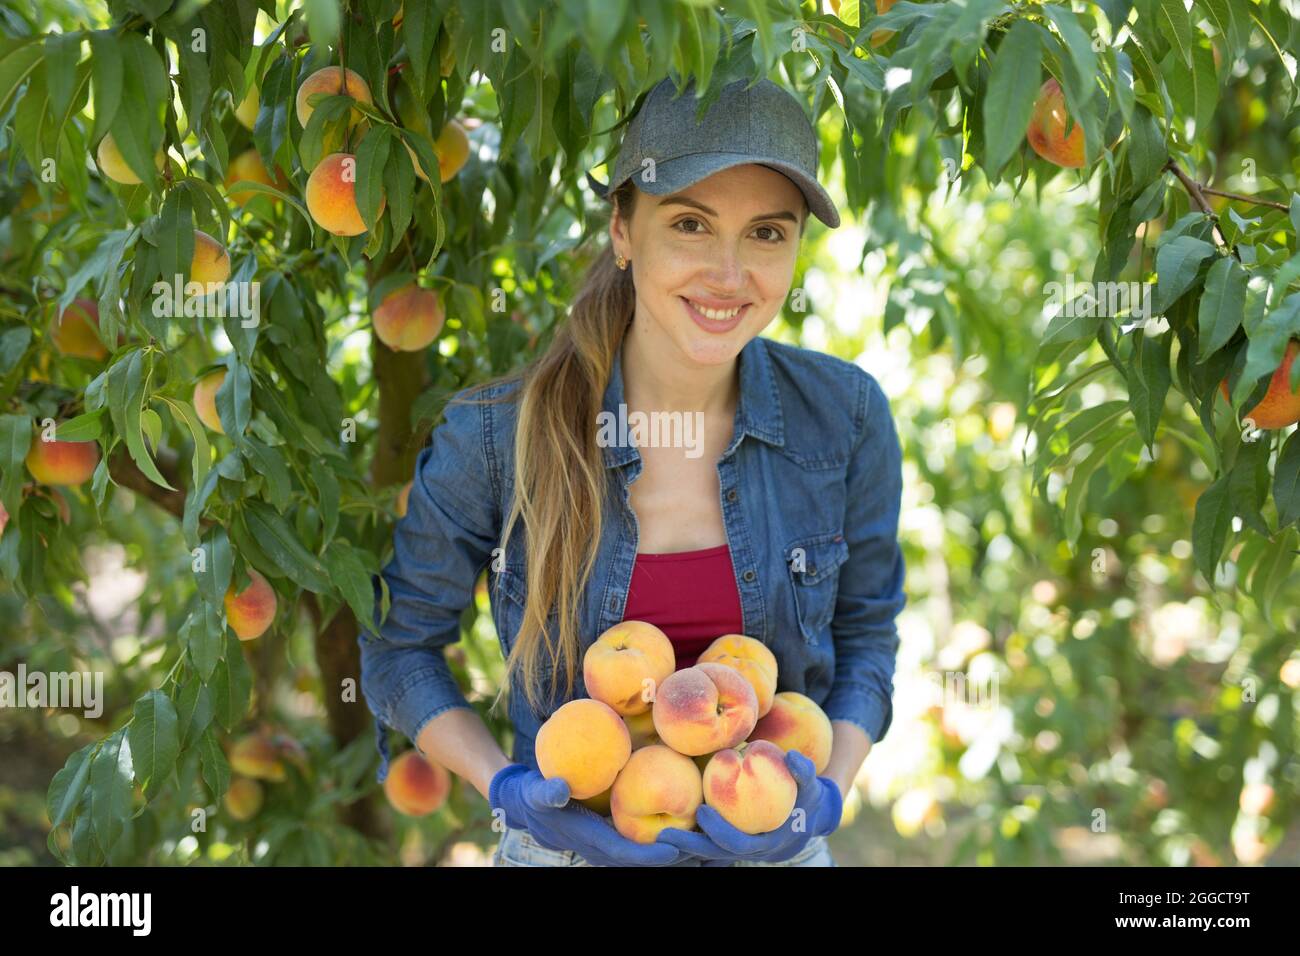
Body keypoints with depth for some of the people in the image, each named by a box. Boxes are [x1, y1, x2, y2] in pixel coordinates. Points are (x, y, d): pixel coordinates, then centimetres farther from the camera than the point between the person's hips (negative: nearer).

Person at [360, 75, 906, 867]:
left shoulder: (845, 416, -13)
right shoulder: (498, 432, -18)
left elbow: (865, 633, 0)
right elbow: (398, 643, -6)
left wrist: (827, 798, -15)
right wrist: (509, 792, -19)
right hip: (570, 840, -1)